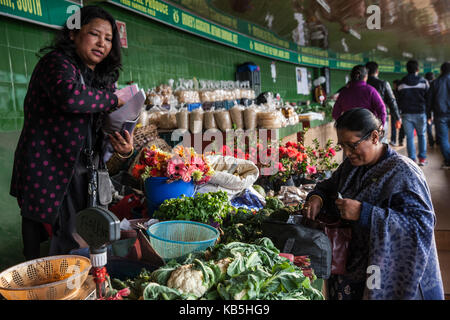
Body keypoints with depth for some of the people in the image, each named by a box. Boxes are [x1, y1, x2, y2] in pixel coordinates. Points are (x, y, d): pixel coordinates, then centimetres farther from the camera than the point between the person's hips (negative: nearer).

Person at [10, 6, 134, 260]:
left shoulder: (101, 77, 12)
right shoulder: (57, 62, -11)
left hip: (76, 171, 7)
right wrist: (113, 99, -21)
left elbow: (100, 131, 11)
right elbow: (69, 96, -35)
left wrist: (122, 147, -11)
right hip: (45, 170, -7)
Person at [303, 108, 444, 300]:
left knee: (340, 287, -19)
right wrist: (317, 197, -2)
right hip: (359, 255, 6)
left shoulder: (403, 172, -14)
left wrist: (364, 213, -26)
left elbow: (423, 224, -21)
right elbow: (329, 186, 22)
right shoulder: (352, 165, 7)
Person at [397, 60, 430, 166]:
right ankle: (422, 158, 10)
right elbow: (428, 98, 1)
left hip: (406, 114, 0)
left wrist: (398, 115, 10)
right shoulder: (423, 82, -3)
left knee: (409, 137, 5)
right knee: (421, 135, 13)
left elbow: (399, 100, 3)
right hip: (420, 113, 0)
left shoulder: (401, 83, -1)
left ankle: (412, 159, 4)